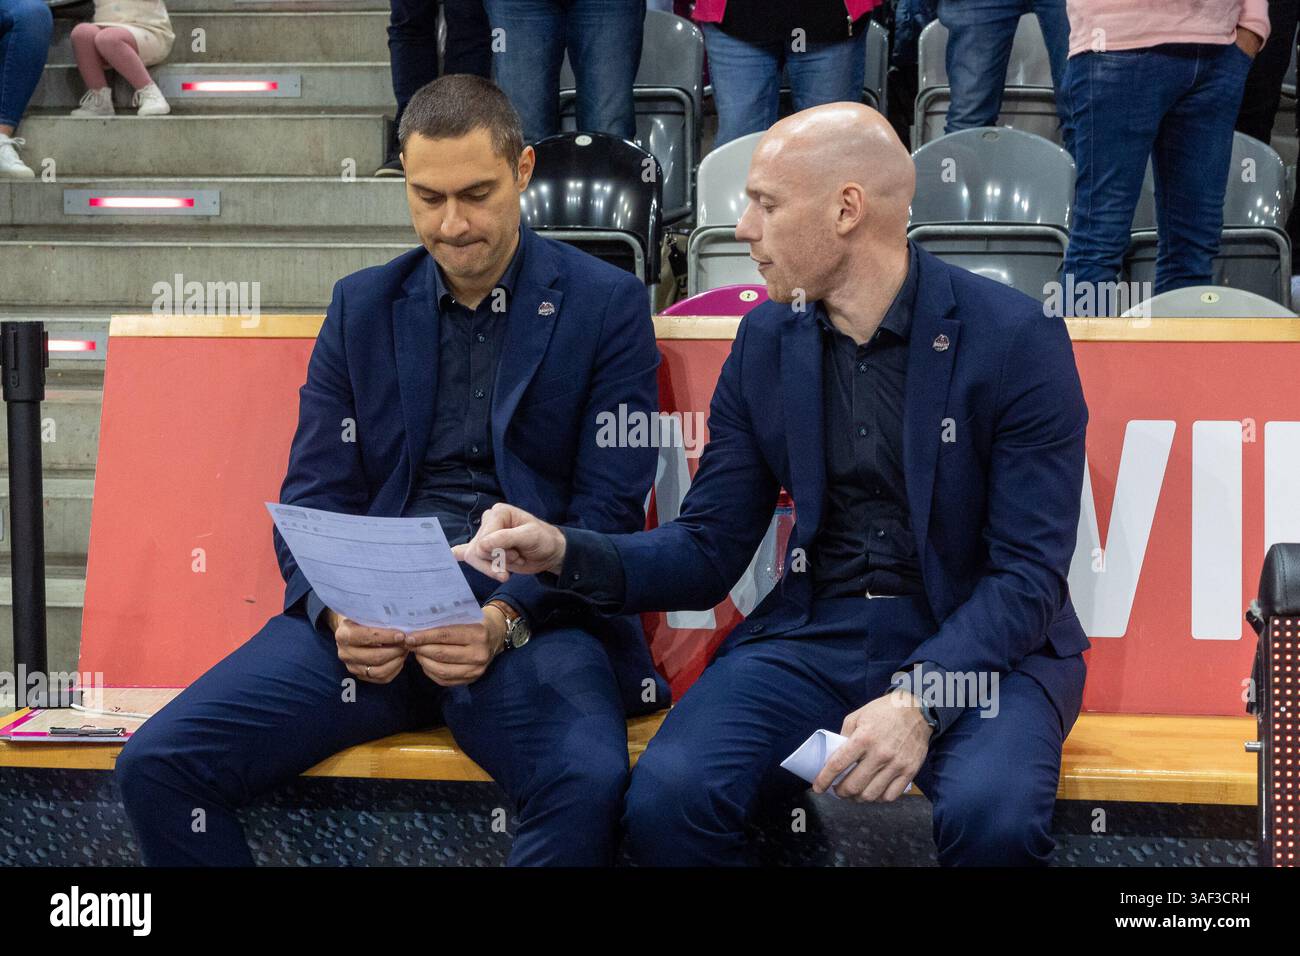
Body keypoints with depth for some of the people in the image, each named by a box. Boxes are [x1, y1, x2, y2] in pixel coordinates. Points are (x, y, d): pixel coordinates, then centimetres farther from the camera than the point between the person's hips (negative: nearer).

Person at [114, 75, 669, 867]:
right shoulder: (363, 307, 15)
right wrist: (338, 611, -11)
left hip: (531, 613, -3)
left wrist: (507, 620, -19)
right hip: (374, 616, 3)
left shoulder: (606, 305, 4)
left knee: (590, 786, -36)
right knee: (156, 764, -17)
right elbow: (313, 499, 11)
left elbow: (610, 511, -1)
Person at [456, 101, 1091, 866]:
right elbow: (709, 552, 9)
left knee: (992, 816, -36)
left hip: (977, 643, -3)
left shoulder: (1015, 338, -7)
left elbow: (1029, 572, -11)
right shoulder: (766, 341, 7)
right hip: (813, 635, 3)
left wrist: (921, 700, -26)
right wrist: (567, 553, -9)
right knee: (668, 797, -26)